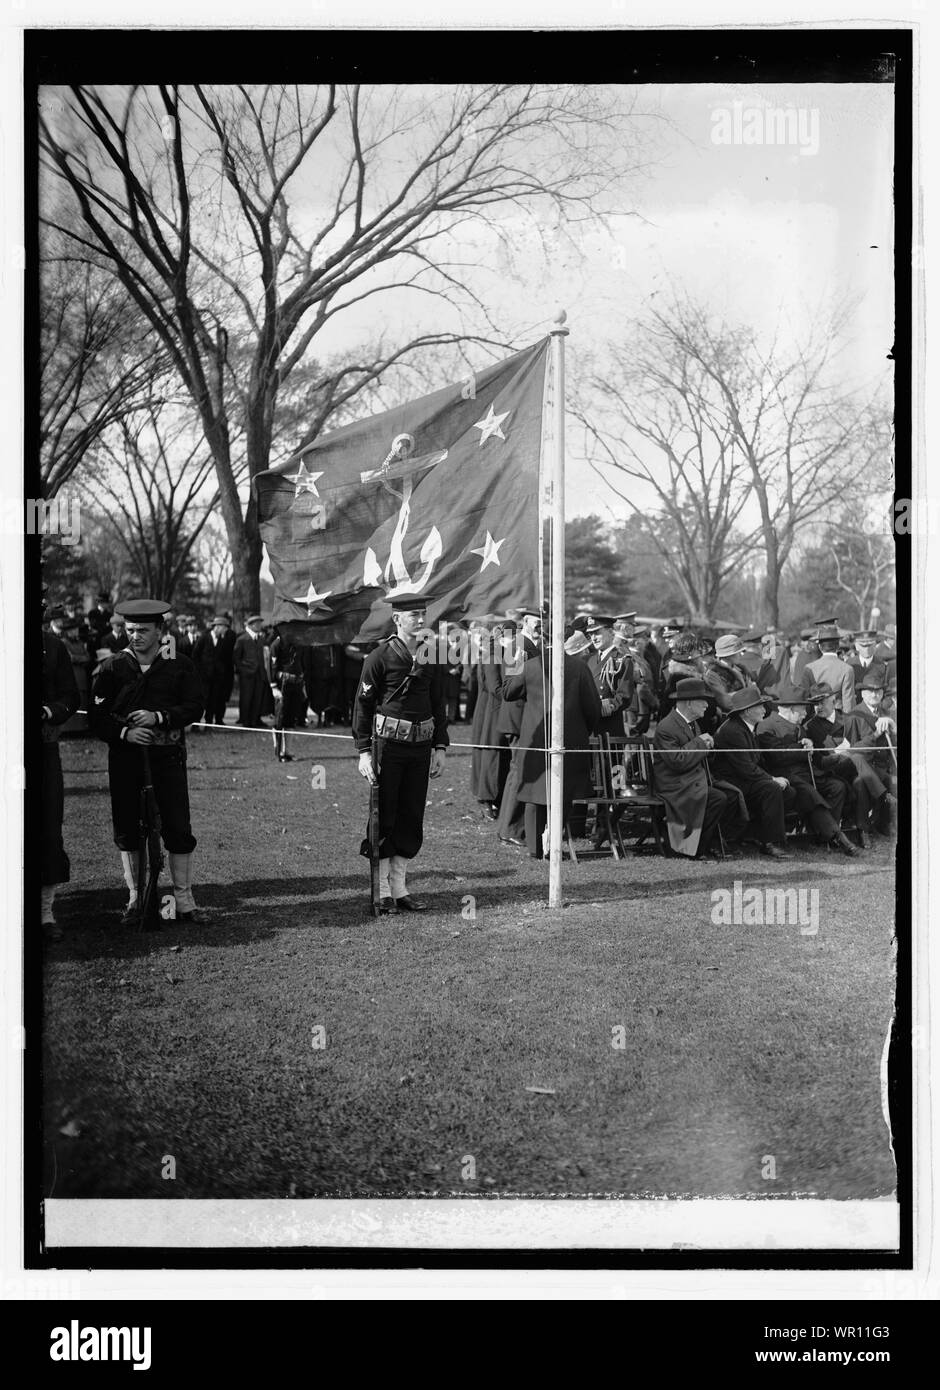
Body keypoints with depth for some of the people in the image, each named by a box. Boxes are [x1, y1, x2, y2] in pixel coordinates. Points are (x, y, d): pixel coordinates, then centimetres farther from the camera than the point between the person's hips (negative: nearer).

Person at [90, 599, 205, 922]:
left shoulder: (179, 665, 2)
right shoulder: (113, 666, 3)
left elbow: (194, 707, -3)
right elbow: (97, 714, 1)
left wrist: (158, 717, -17)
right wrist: (124, 732, -15)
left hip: (167, 755, -1)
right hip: (125, 756, 1)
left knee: (178, 828, -2)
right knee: (126, 829, 6)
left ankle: (184, 899, 8)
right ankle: (135, 897, 19)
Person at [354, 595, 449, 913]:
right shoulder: (380, 657, -7)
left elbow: (439, 704, 16)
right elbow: (362, 704, -6)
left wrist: (440, 747, 10)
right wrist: (364, 752, -11)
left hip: (420, 747, 5)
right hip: (388, 744, -5)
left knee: (412, 819, 8)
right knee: (383, 818, 0)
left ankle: (399, 888, 18)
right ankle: (382, 892, 9)